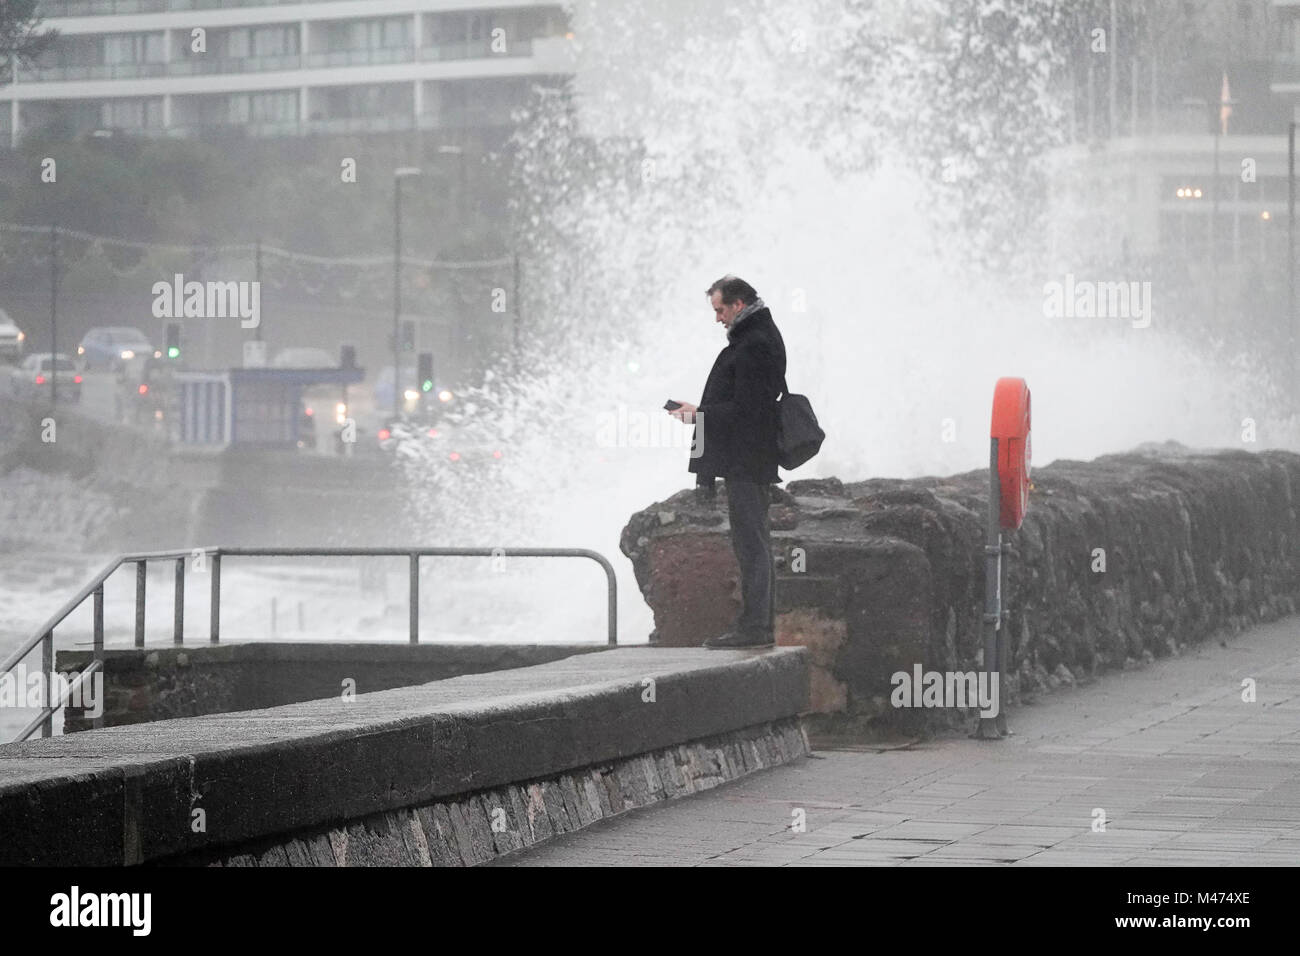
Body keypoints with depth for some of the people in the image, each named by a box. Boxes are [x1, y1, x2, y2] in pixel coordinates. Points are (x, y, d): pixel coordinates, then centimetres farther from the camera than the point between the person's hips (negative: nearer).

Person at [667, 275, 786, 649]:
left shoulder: (753, 345, -16)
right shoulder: (762, 337, 18)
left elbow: (744, 409, -20)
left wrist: (700, 415, -10)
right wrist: (703, 412, 14)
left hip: (746, 462, -11)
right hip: (755, 462, 11)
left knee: (750, 543, -10)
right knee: (756, 544, 12)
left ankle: (753, 626, -10)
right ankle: (761, 626, 16)